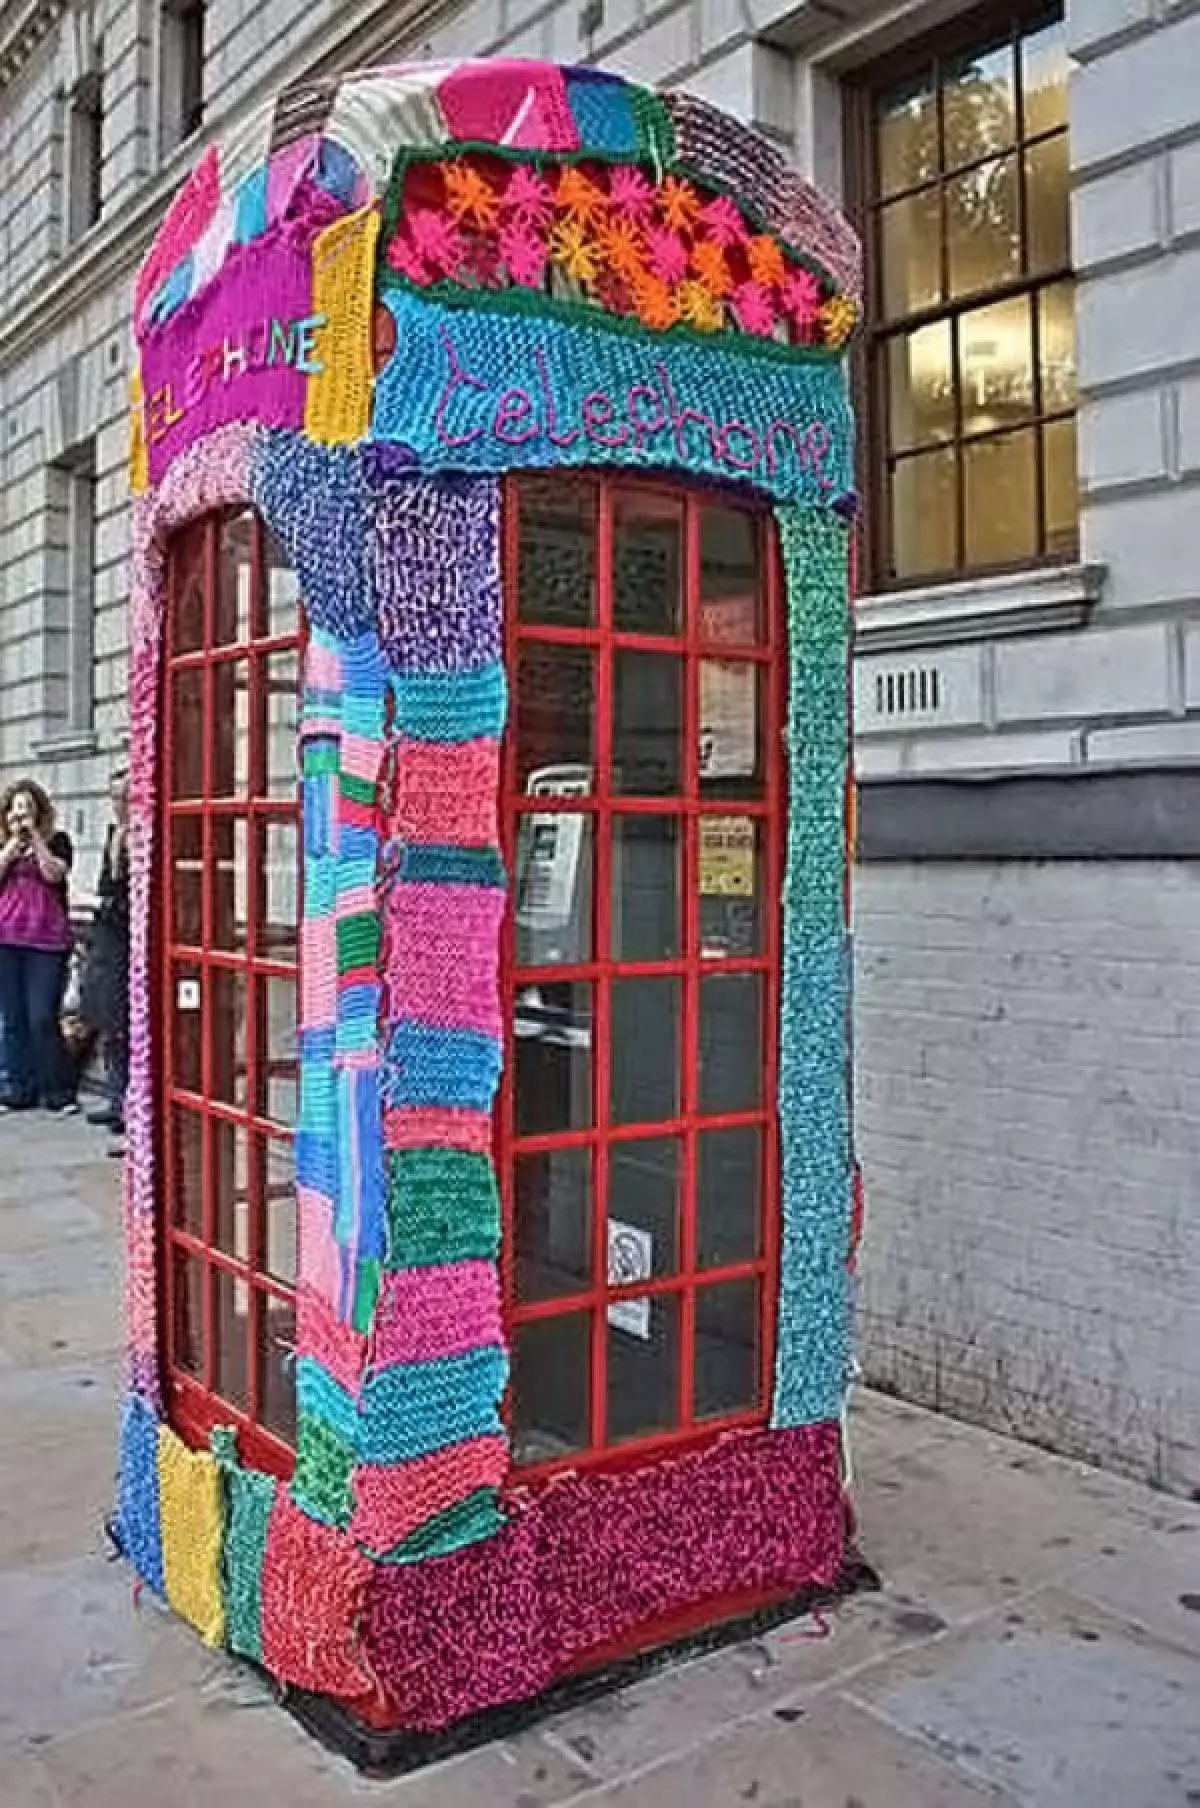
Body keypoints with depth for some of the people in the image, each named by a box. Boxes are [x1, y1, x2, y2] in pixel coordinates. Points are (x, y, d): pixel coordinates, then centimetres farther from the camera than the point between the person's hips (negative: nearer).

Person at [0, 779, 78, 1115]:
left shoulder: (56, 840, 5)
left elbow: (54, 874, -12)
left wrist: (34, 835, -11)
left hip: (46, 940, -4)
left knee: (43, 1018, -8)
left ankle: (58, 1092, 1)